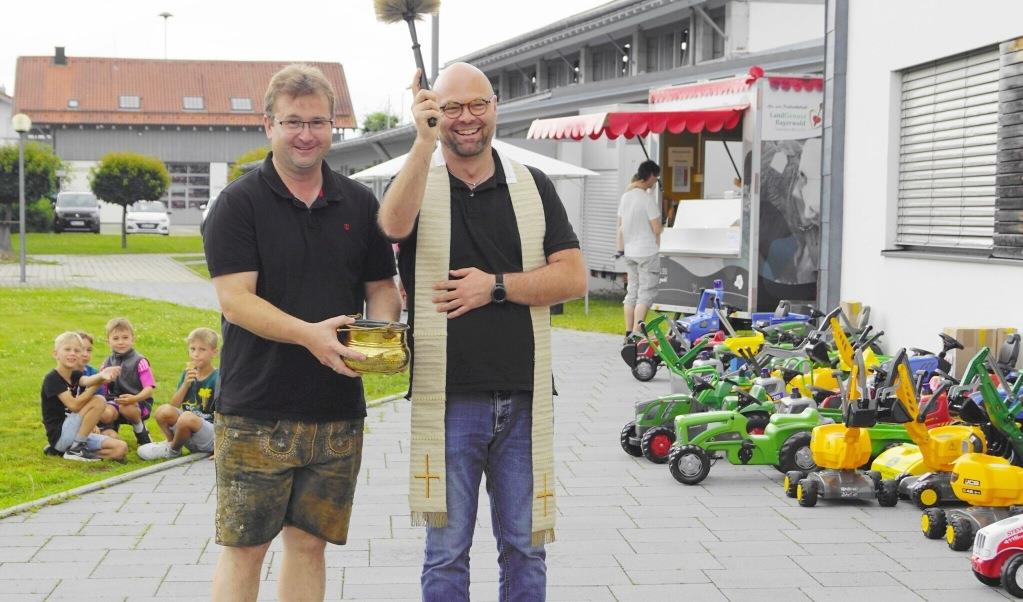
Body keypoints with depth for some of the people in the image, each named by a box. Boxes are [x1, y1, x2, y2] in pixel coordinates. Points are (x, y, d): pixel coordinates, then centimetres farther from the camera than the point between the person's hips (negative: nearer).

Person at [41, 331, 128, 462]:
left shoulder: (75, 375, 11)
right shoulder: (52, 379, -11)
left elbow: (86, 380, -16)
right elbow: (74, 405, -22)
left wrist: (101, 376, -40)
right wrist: (99, 383, -24)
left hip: (75, 434, 7)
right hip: (59, 435, -7)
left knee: (121, 448, -8)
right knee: (98, 401, -21)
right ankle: (76, 449, -14)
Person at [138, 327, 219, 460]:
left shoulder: (217, 379, -11)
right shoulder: (187, 374, 6)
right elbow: (174, 405, 1)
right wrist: (186, 384, -15)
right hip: (188, 436, 5)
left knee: (187, 417, -34)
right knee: (163, 410, -21)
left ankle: (172, 449, -6)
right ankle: (171, 441, 2)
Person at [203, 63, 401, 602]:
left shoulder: (359, 203, 10)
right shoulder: (239, 203, -4)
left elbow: (381, 286, 15)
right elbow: (235, 298, -13)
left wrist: (384, 333, -8)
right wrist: (308, 333, -27)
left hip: (337, 410, 4)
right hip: (255, 411, -4)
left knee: (309, 542, 11)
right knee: (243, 546, 1)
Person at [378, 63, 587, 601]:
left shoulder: (533, 187, 8)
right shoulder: (417, 182, 3)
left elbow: (572, 278, 1)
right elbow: (394, 225, -23)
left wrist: (495, 286, -10)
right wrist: (425, 142, -33)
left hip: (523, 398, 2)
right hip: (448, 400, -2)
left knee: (524, 548, 12)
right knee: (446, 553, 7)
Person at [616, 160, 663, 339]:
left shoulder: (625, 196, 7)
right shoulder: (647, 198, -15)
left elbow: (620, 226, 11)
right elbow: (656, 229, -15)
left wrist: (620, 249, 17)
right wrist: (662, 227, 7)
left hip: (630, 252, 7)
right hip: (648, 252, -7)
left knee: (632, 292, 12)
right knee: (646, 293, -3)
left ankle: (629, 333, 14)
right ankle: (636, 333, -9)